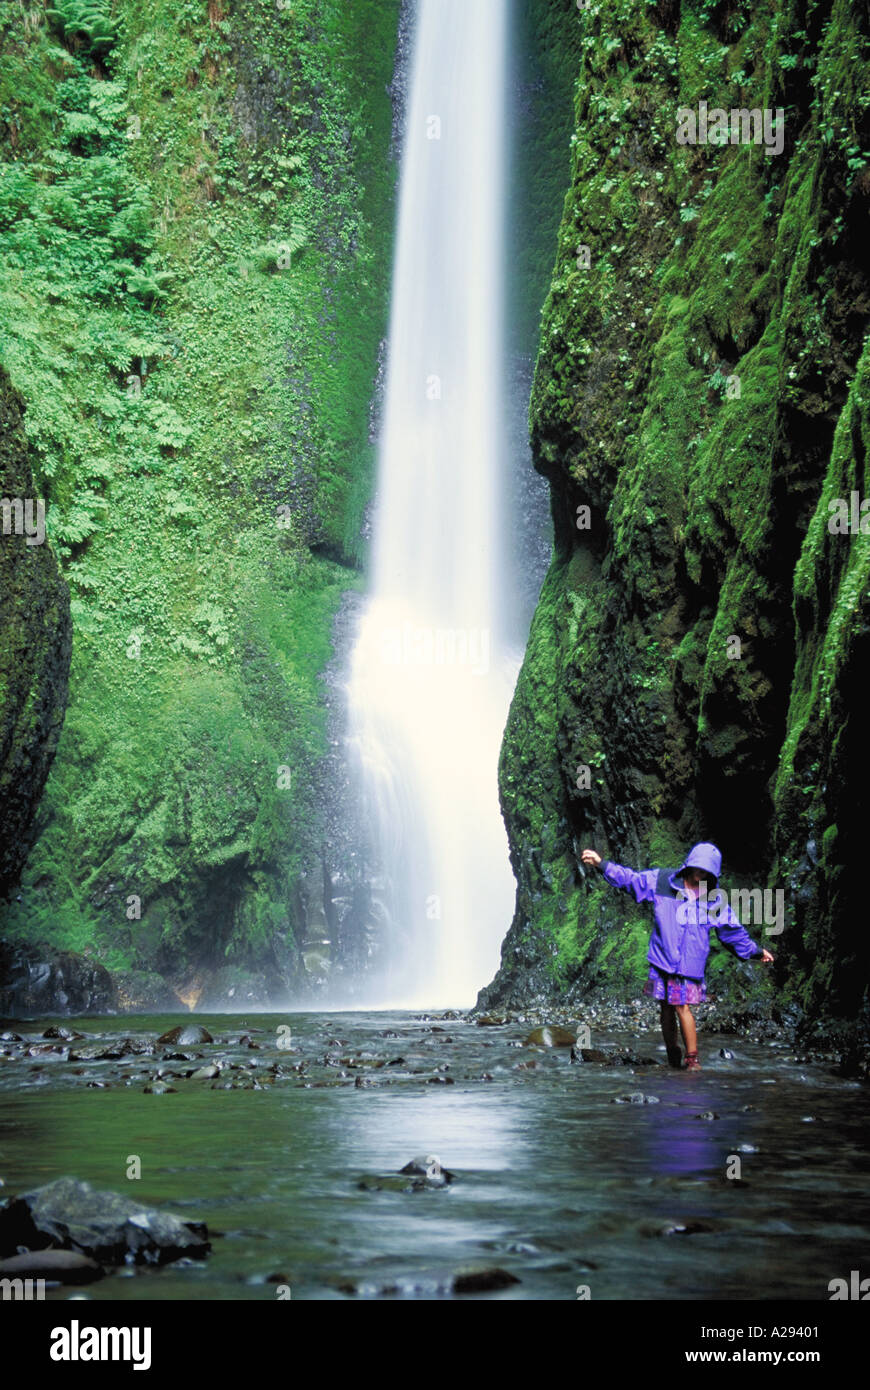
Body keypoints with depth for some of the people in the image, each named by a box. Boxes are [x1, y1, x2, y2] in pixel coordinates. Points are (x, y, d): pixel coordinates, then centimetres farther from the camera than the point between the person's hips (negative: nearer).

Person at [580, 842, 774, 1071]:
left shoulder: (715, 900, 5)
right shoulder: (662, 882, 2)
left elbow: (733, 930, 15)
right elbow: (629, 879, 8)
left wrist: (755, 951, 15)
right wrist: (601, 863, 4)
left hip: (690, 964, -1)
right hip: (662, 961, 1)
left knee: (682, 1007, -12)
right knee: (667, 1009, 7)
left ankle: (692, 1059, -3)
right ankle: (673, 1057, 22)